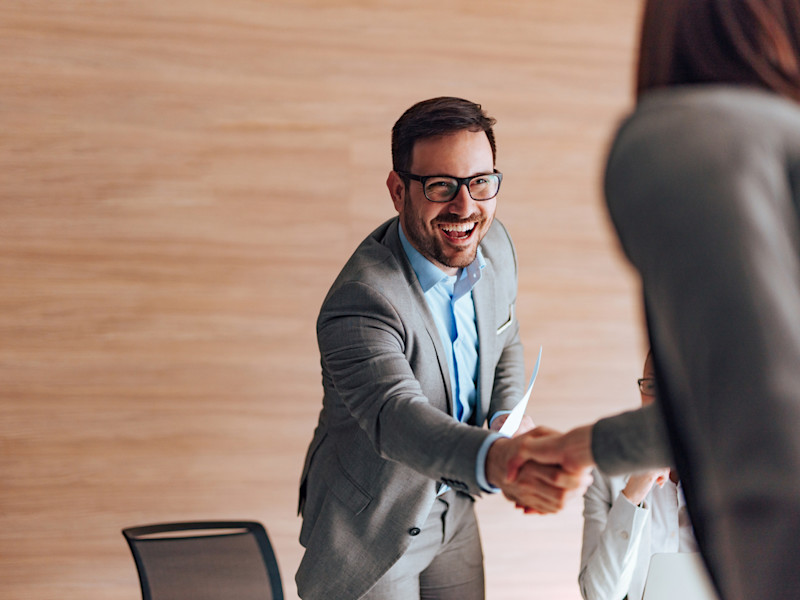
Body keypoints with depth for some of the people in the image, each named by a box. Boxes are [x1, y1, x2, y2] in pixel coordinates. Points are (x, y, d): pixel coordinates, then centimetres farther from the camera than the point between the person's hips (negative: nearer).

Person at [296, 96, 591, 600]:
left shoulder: (494, 244, -7)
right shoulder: (360, 302, -32)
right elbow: (394, 415, -46)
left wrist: (508, 419, -11)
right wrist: (494, 460, -66)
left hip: (454, 511, 7)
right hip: (370, 531, -7)